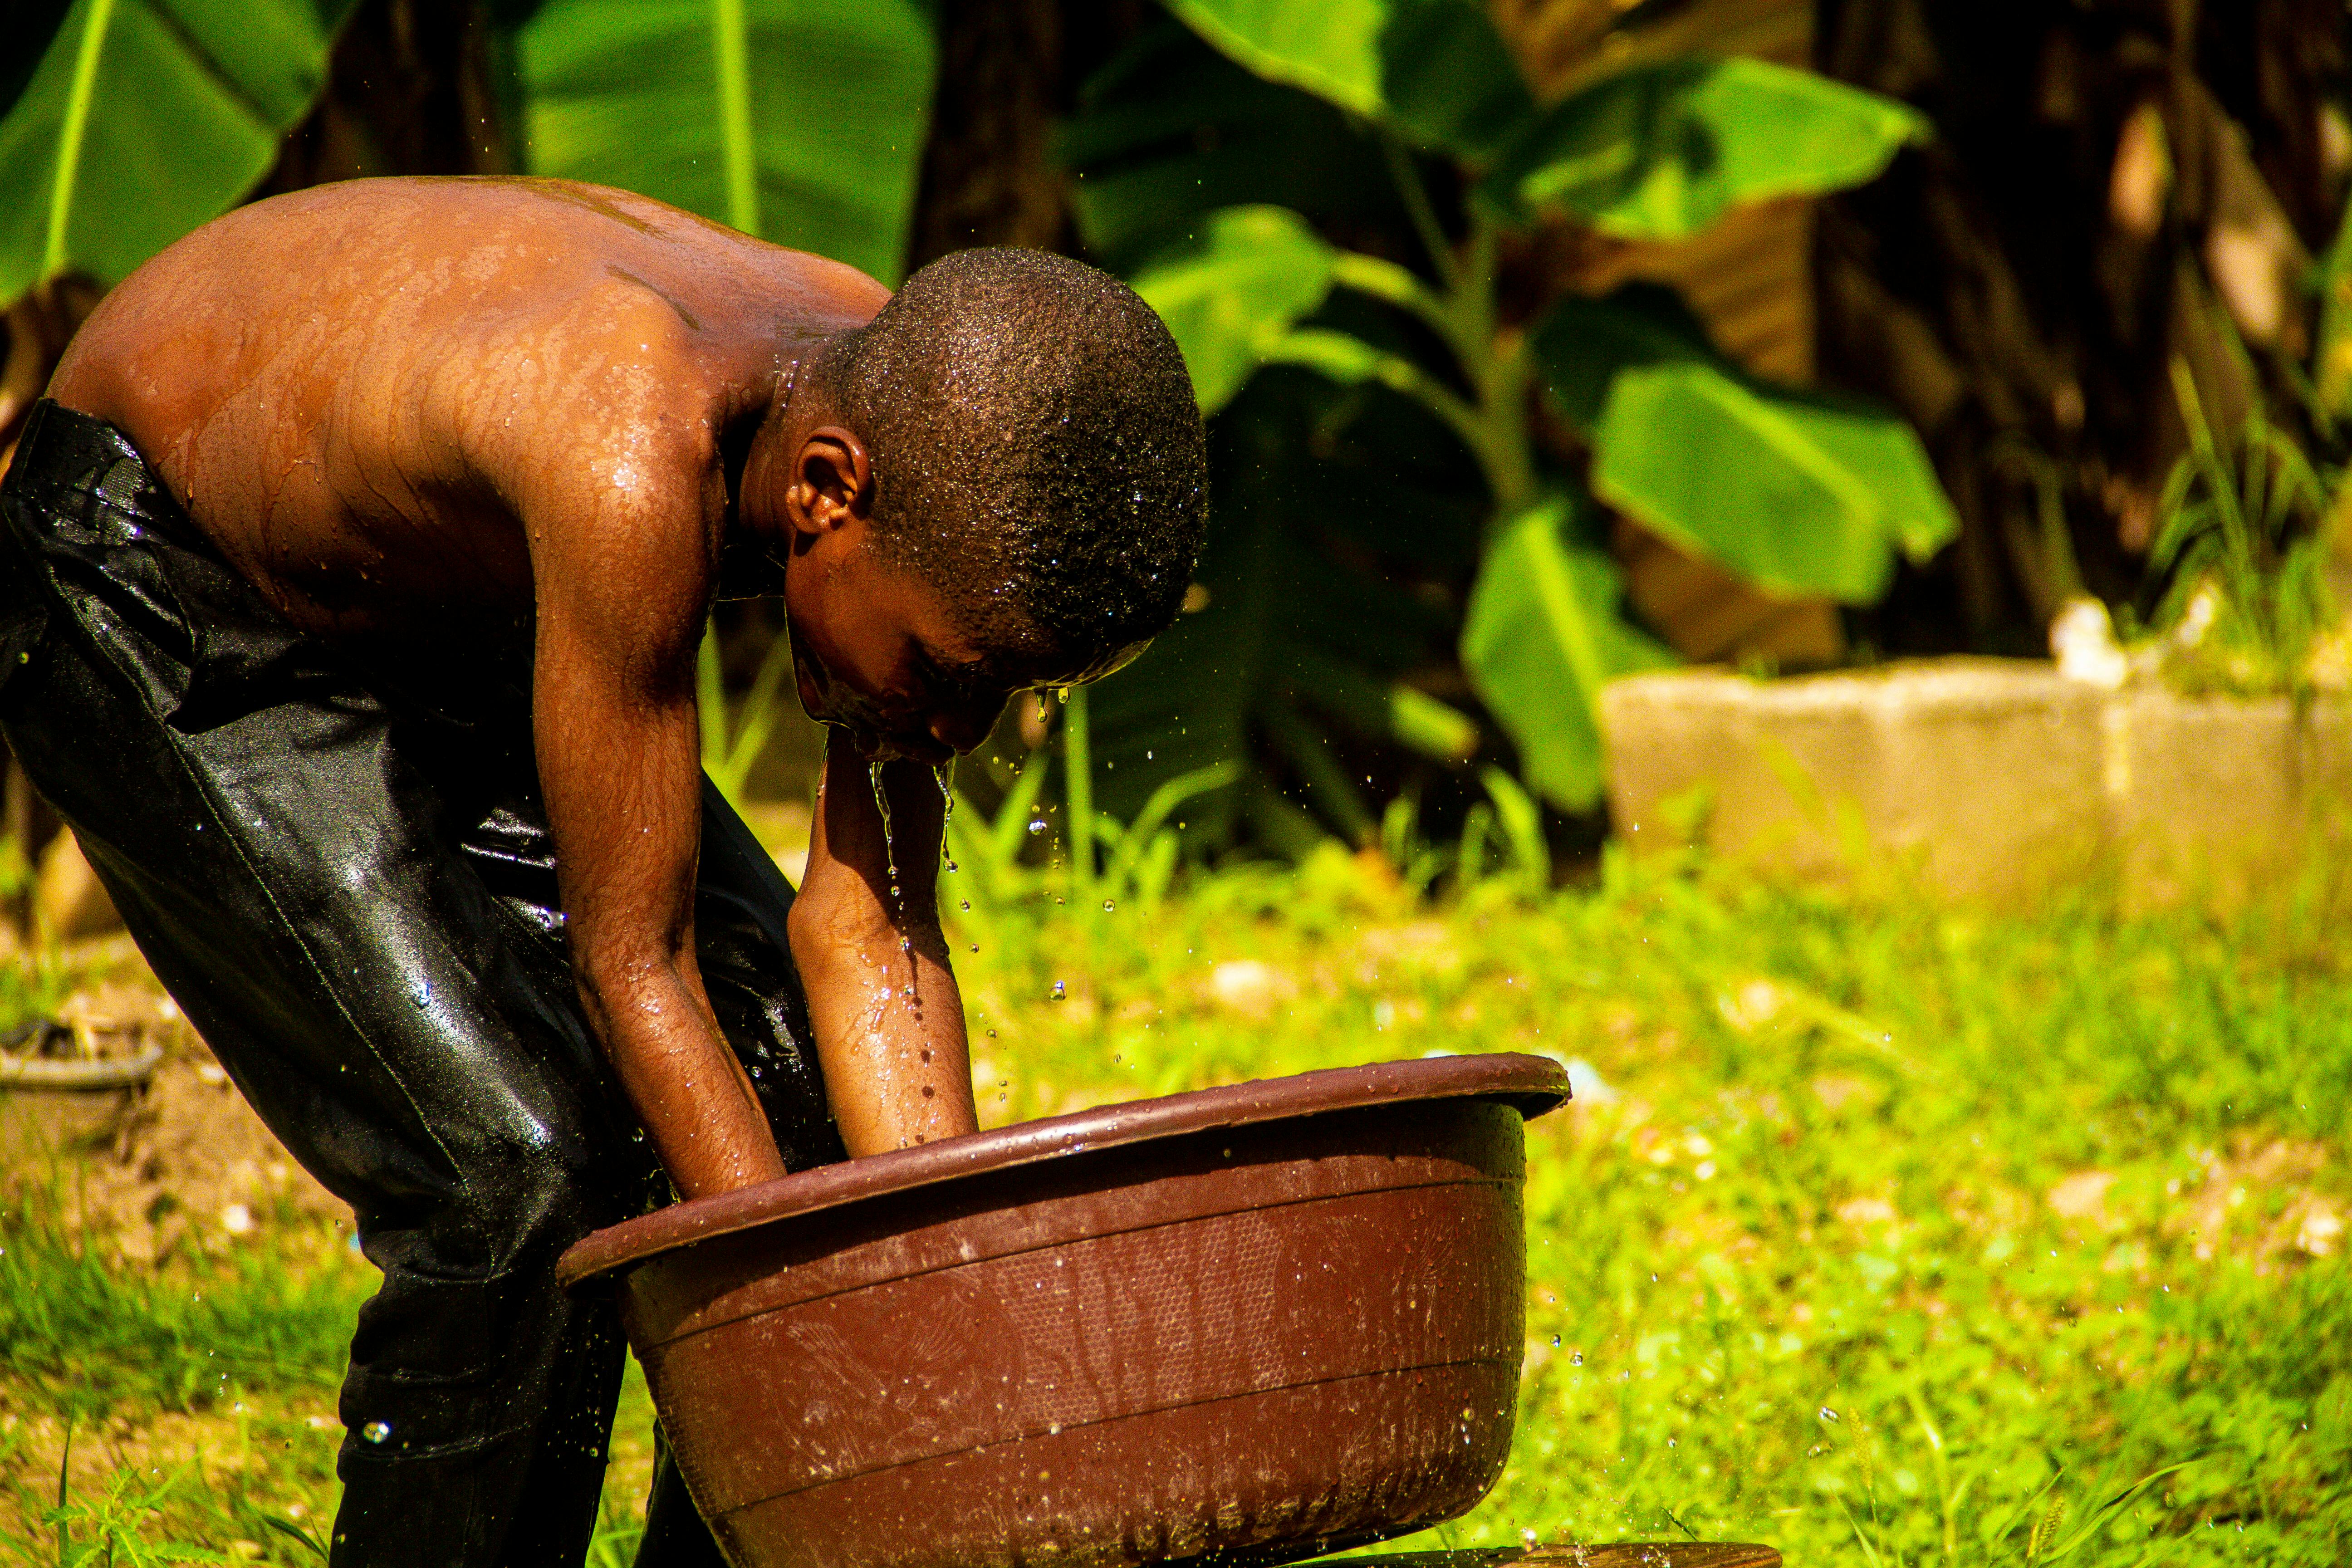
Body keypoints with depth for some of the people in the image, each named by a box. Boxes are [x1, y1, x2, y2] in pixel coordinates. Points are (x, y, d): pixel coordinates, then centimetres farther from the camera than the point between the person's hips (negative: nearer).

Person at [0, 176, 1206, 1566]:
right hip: (156, 604, -7)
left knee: (809, 1105, -1)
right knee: (522, 1168, -20)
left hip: (444, 611, 8)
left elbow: (870, 933, -11)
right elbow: (631, 967, -32)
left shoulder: (931, 435, -19)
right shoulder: (633, 464, -40)